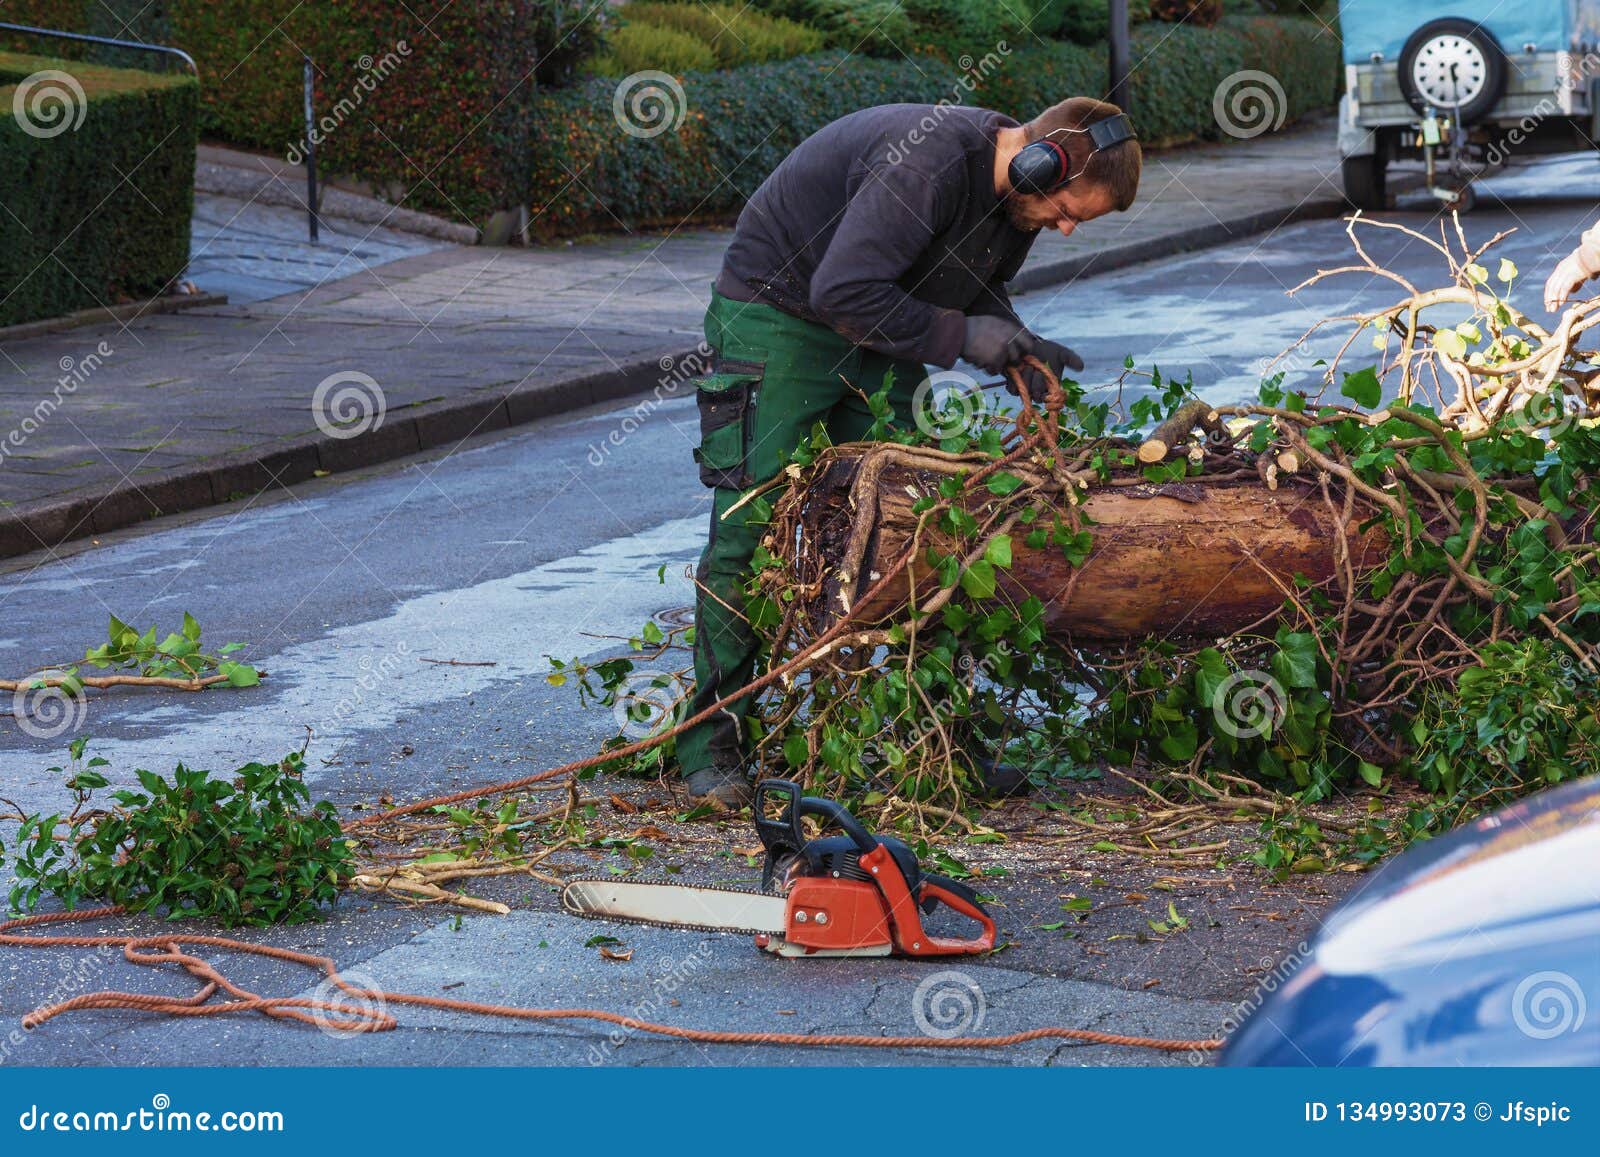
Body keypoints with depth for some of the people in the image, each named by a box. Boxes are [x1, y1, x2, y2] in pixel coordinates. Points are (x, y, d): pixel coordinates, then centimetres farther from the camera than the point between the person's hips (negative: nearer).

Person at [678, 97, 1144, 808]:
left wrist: (1018, 348, -7)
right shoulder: (928, 161, -32)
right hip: (779, 315, -8)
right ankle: (712, 744, -6)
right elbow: (842, 290, -35)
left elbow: (978, 287, 14)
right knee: (749, 528, -11)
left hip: (882, 338, 8)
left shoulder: (1018, 196, -3)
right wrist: (961, 337, -28)